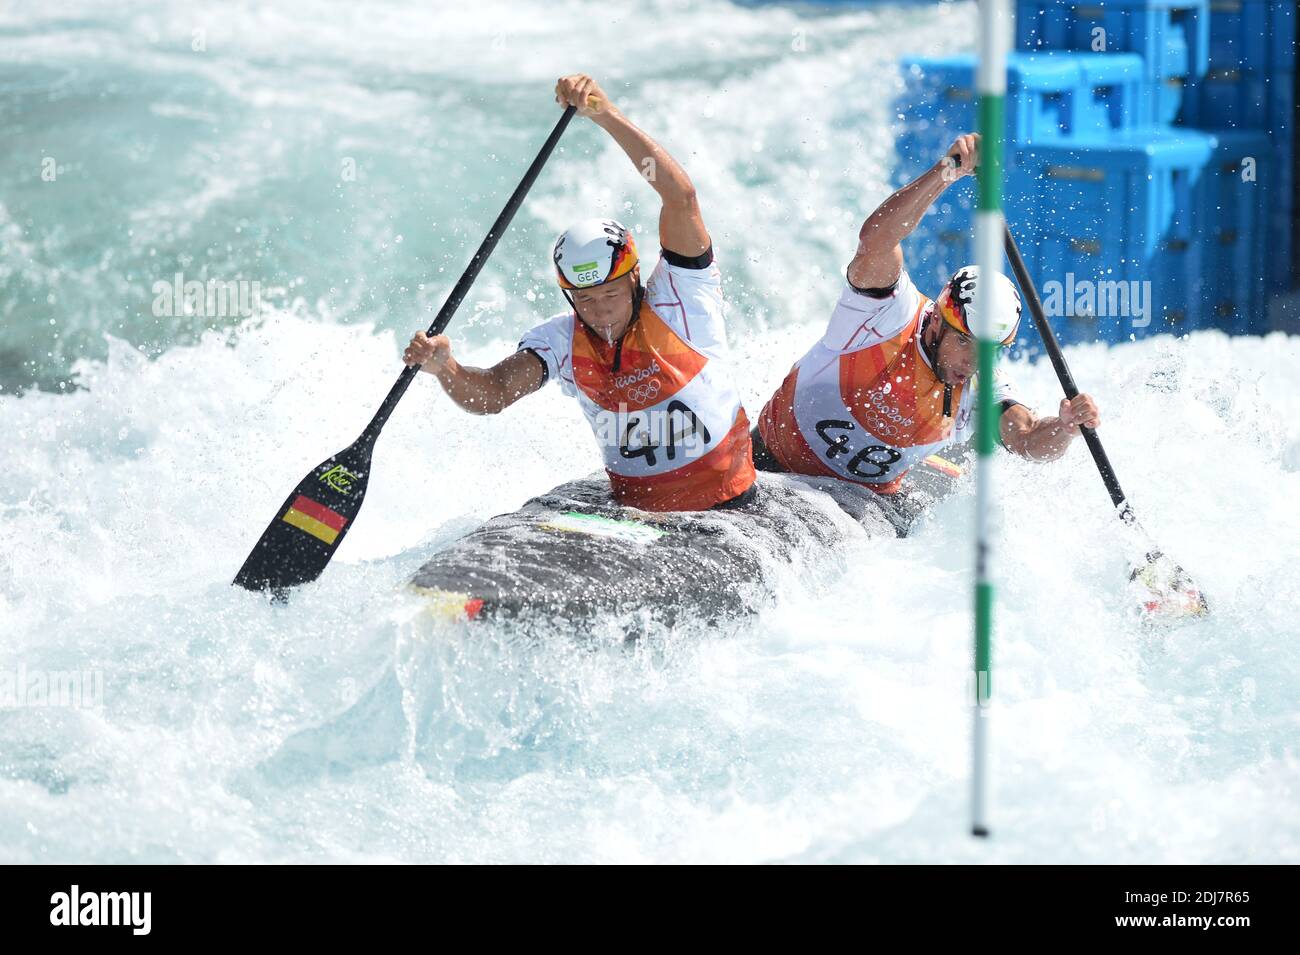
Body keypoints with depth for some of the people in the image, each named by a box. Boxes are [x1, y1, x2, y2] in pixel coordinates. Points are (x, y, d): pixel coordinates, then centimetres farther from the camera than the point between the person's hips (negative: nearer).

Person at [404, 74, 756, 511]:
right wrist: (445, 369, -34)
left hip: (729, 510, -4)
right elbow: (492, 394, -11)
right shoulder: (562, 340, 1)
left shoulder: (679, 301, -9)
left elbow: (680, 196, -21)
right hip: (634, 511, 4)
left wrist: (606, 114, -27)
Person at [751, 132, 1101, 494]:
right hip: (775, 463, -5)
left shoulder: (981, 386, -11)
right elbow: (875, 240, -41)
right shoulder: (893, 313, -24)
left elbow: (1029, 443, -25)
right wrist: (946, 172, -51)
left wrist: (1064, 425, -49)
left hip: (873, 492, 5)